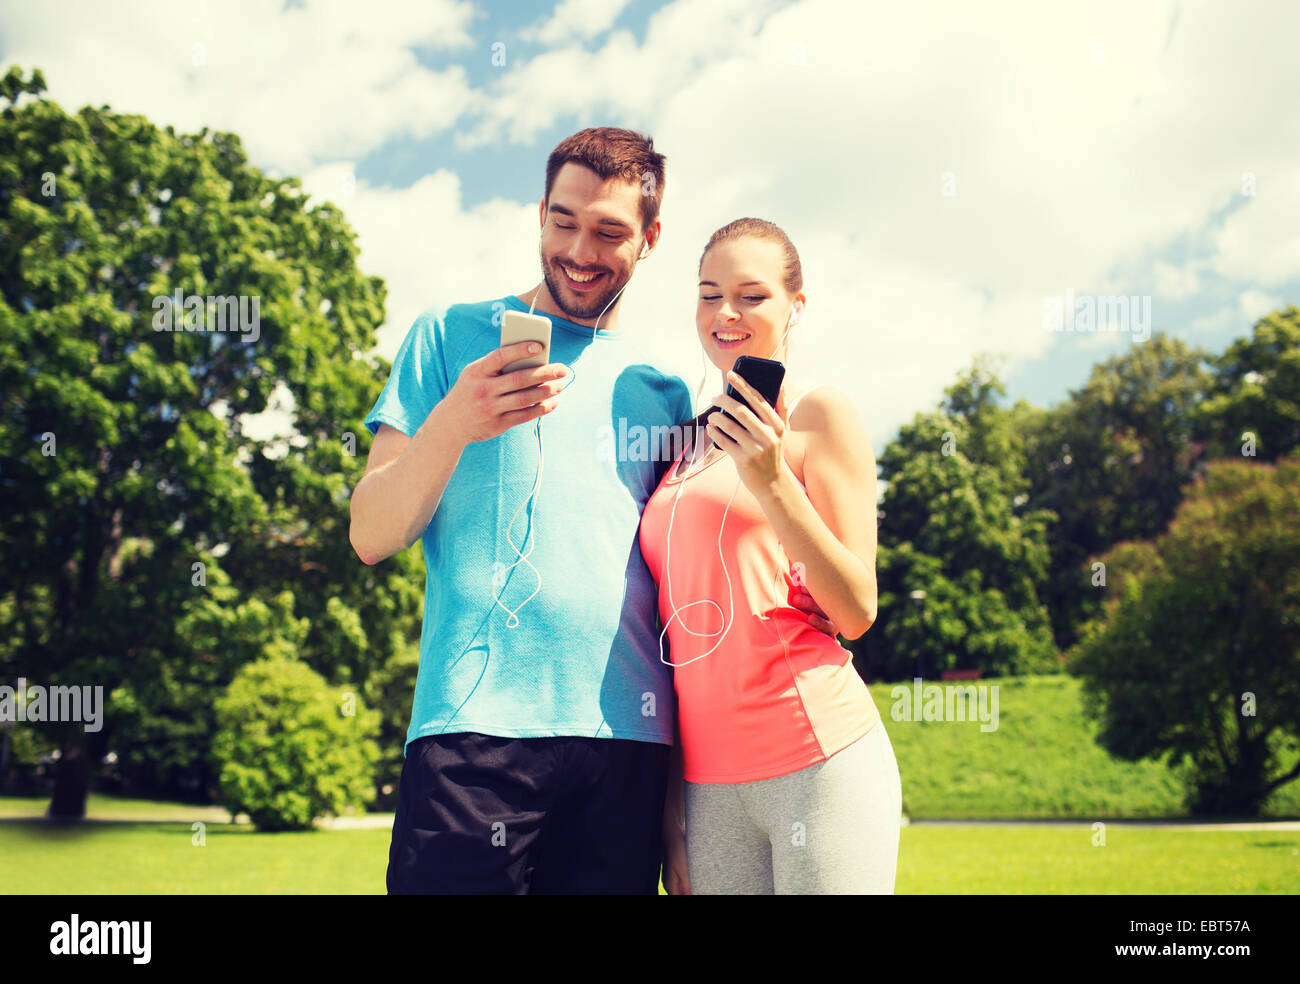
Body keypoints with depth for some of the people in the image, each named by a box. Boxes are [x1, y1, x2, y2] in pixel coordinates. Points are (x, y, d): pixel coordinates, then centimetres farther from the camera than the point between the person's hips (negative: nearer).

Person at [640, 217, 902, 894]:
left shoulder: (818, 415, 0)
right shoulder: (688, 441, 14)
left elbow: (856, 612, -5)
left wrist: (772, 482, -17)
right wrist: (672, 820, 12)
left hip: (817, 760, -4)